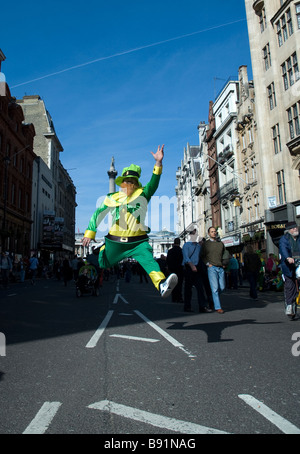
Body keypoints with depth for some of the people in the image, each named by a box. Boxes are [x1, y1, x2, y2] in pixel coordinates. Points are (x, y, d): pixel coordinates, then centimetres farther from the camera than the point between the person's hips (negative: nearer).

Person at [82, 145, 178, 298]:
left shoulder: (142, 195, 2)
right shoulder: (112, 198, 4)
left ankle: (162, 285, -45)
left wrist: (158, 163, -29)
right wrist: (89, 233, 5)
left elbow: (153, 183, -15)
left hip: (138, 242, -2)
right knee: (100, 266, 18)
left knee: (149, 261, -27)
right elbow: (98, 214, 10)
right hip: (115, 242, 2)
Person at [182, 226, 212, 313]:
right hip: (188, 268, -5)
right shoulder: (186, 245, 0)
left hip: (196, 268, 5)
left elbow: (200, 256, 18)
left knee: (200, 287, -2)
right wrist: (191, 265, -24)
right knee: (188, 288, 2)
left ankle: (203, 306, -2)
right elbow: (186, 257, -12)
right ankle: (187, 306, 11)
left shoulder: (199, 246, 17)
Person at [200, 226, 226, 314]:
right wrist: (208, 264, -5)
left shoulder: (221, 243, 15)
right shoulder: (206, 244, 4)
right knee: (215, 288, -9)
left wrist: (222, 263, 15)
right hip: (212, 268, -5)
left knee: (222, 287, 6)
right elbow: (202, 256, 6)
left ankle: (211, 298, 30)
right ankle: (218, 307, -7)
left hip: (220, 268, 5)